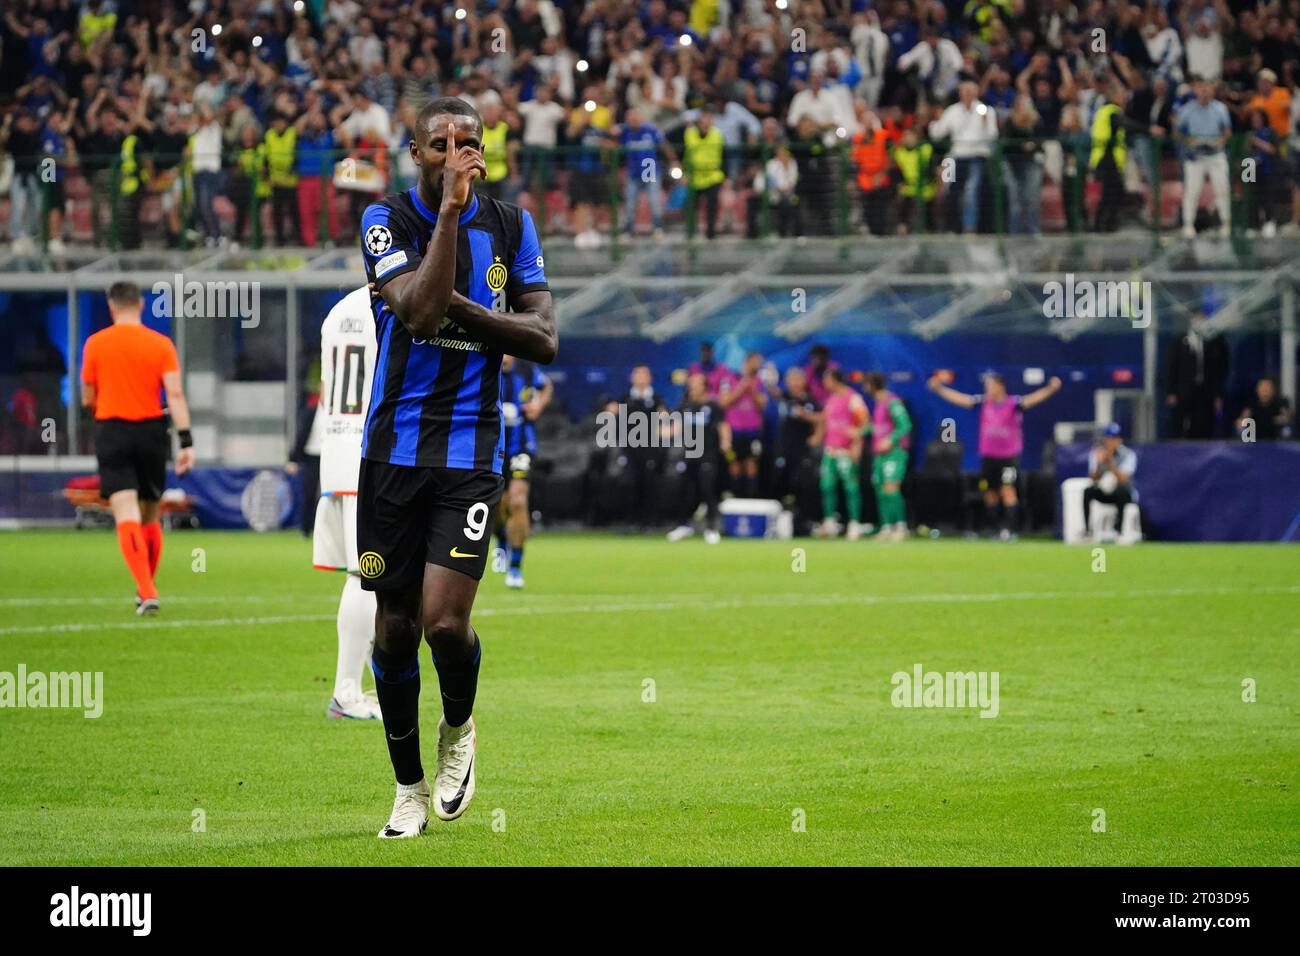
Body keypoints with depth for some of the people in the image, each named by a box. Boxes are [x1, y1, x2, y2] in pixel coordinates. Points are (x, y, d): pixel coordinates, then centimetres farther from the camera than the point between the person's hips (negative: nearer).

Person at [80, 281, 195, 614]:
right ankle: (146, 588, 28)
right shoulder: (161, 344, 0)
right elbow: (175, 393, -9)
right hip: (152, 431, 2)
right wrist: (186, 442, -11)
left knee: (126, 516, -9)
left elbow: (88, 399, 5)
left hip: (112, 432, -2)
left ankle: (147, 592, -24)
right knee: (150, 516, 18)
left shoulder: (95, 344, -1)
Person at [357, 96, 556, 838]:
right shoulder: (387, 219, -4)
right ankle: (410, 787, 22)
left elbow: (544, 339, -1)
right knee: (395, 628, 5)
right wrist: (451, 208, -23)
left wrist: (460, 308, -11)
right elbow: (419, 310, -22)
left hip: (472, 450, 0)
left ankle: (459, 730, 17)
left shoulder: (510, 225, 5)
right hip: (396, 447, 0)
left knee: (445, 621, -15)